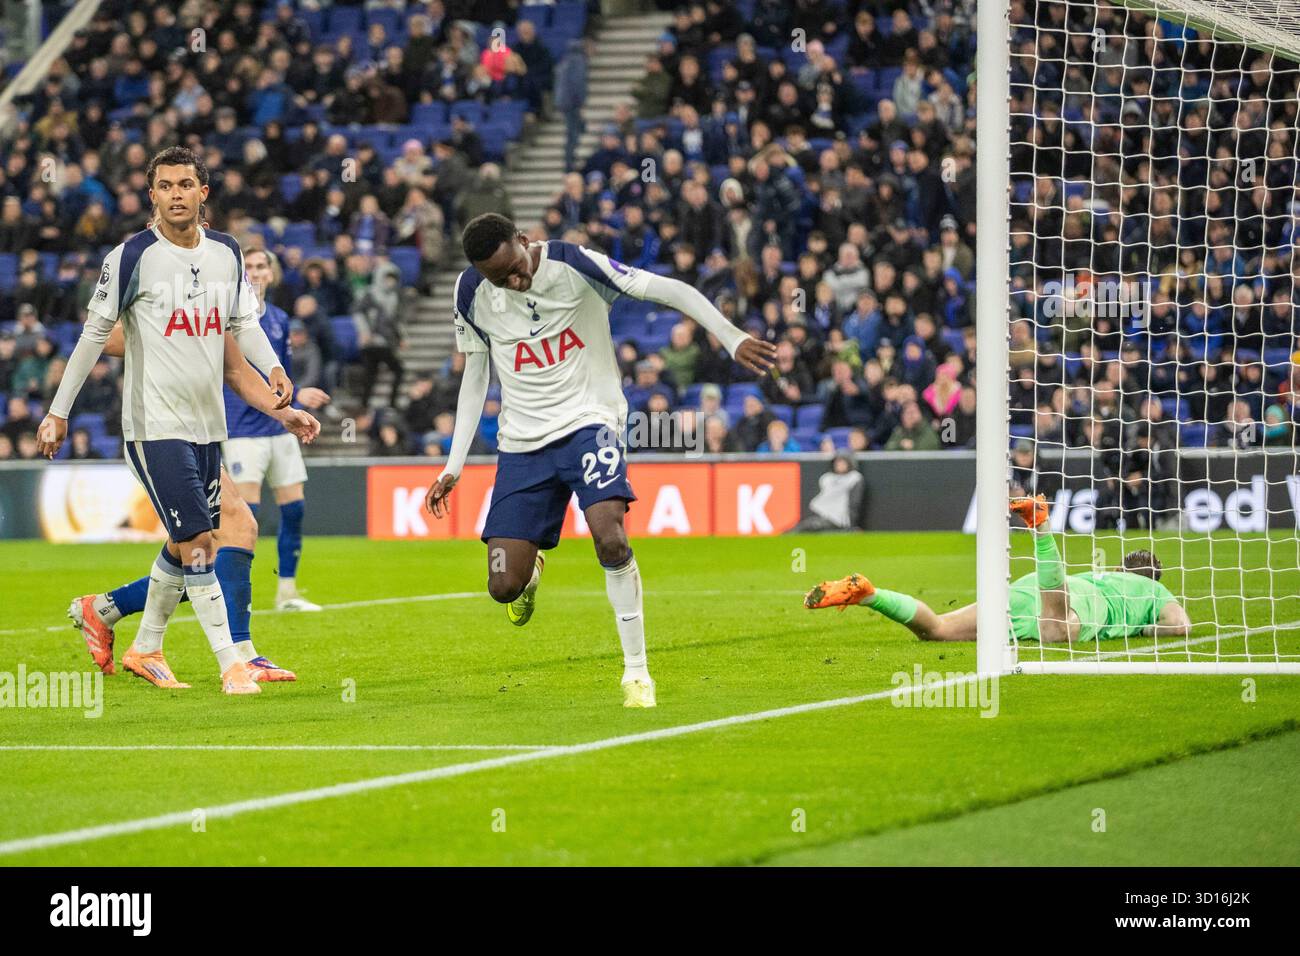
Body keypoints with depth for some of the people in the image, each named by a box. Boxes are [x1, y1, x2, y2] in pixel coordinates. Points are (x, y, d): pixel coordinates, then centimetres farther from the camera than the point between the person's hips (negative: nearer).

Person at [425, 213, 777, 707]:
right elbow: (474, 378, 10)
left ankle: (636, 670, -14)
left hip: (588, 421, -3)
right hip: (521, 441, 3)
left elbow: (670, 290, -15)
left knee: (610, 539, -27)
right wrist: (454, 466, 6)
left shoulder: (574, 265, -14)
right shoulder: (471, 294, -3)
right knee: (504, 587, -3)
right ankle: (530, 568, 36)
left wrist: (732, 338, -26)